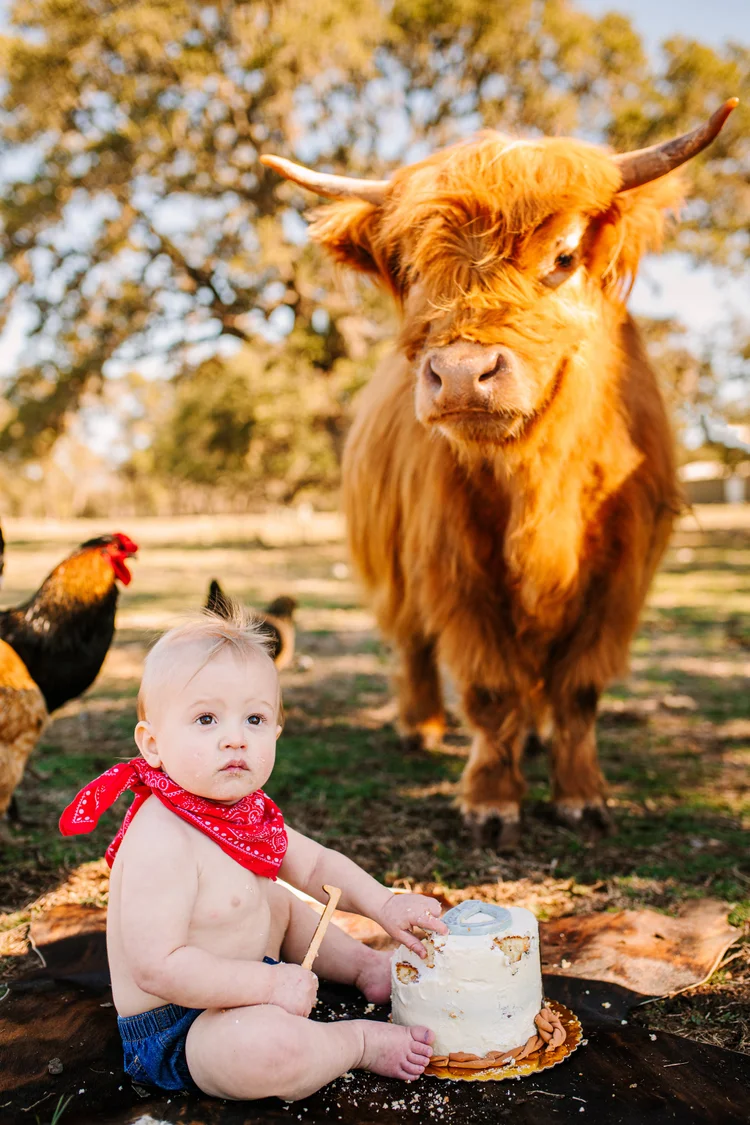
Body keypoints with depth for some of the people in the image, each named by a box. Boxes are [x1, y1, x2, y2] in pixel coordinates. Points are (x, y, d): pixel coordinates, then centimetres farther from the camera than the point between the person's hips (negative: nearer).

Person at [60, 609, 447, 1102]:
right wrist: (269, 983, -28)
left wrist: (383, 903, -2)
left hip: (232, 992, 10)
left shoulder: (247, 812, -1)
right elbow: (157, 967, -34)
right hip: (175, 1033, -10)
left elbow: (317, 864, 13)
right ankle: (360, 1040, -6)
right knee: (270, 1044, -35)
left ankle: (365, 965, 40)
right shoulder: (162, 841, -31)